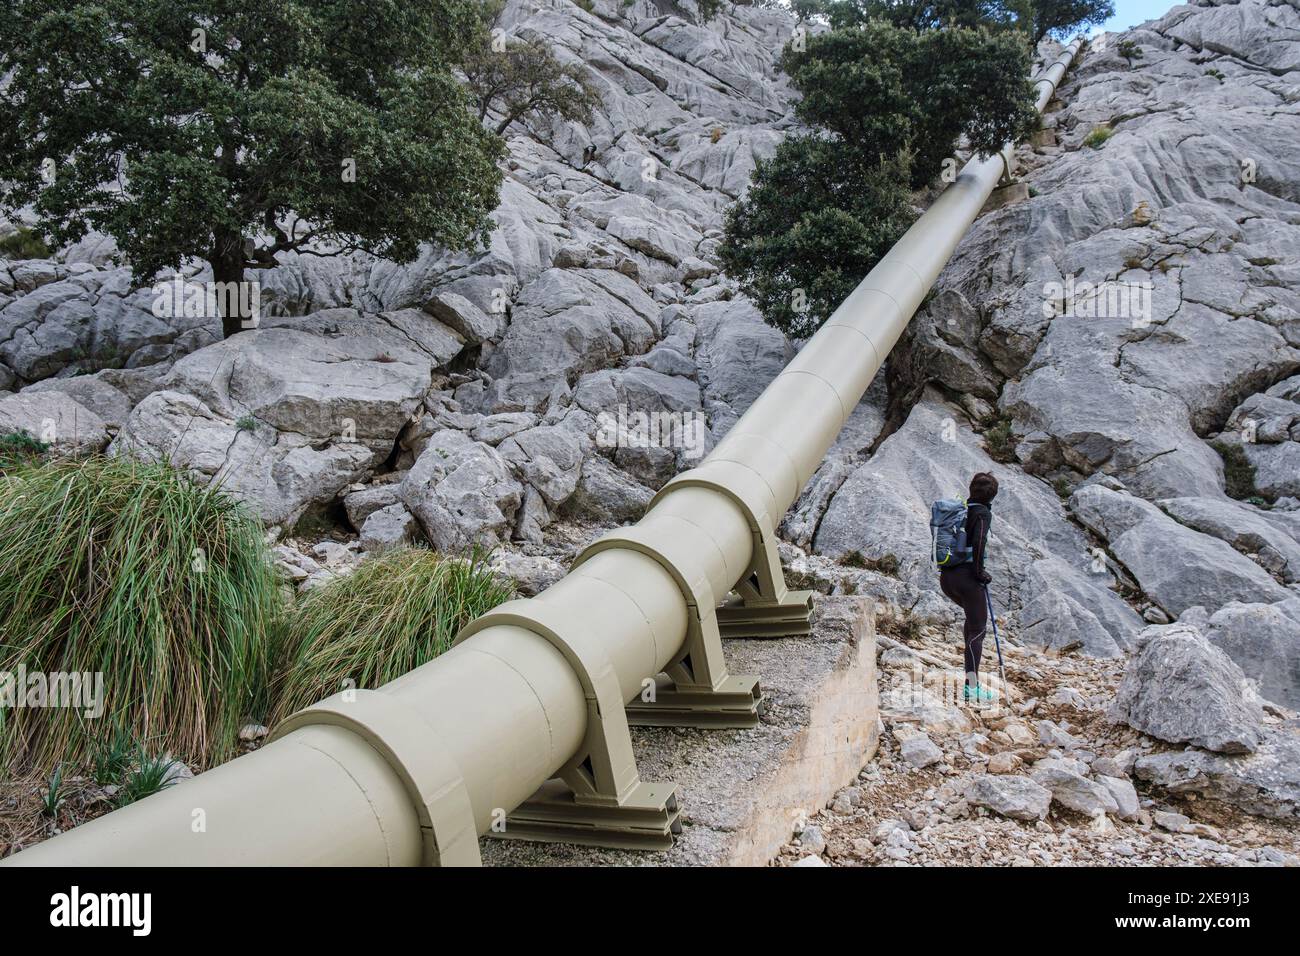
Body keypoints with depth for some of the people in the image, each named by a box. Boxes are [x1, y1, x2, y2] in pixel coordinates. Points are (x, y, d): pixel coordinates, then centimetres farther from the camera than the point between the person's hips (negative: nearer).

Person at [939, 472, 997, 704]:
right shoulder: (983, 513, -8)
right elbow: (979, 542, -23)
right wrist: (979, 571, -14)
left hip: (946, 576, 8)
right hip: (966, 576, -8)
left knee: (974, 615, 28)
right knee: (978, 629, 1)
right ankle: (973, 688, -3)